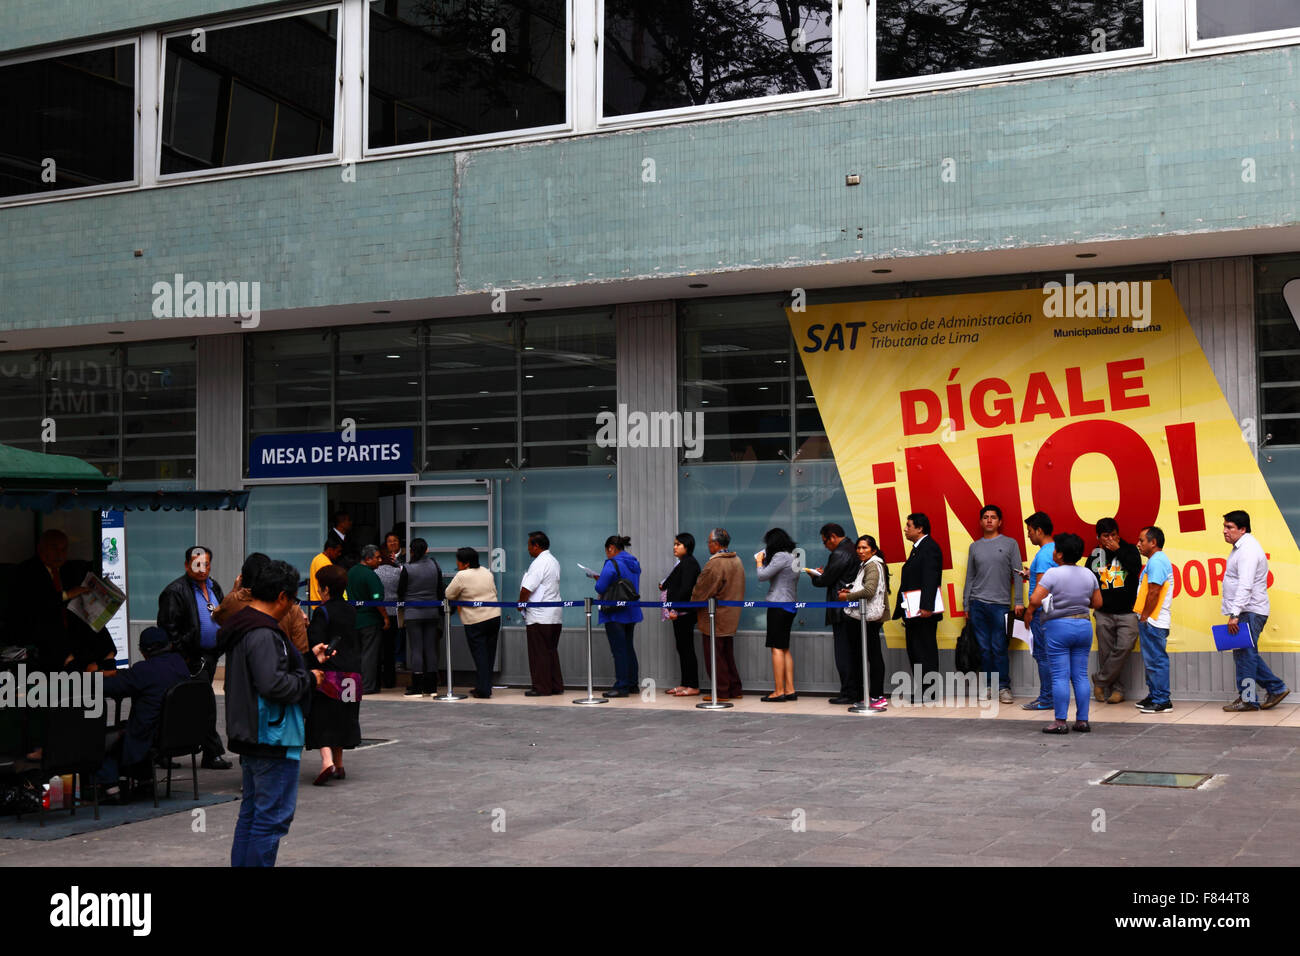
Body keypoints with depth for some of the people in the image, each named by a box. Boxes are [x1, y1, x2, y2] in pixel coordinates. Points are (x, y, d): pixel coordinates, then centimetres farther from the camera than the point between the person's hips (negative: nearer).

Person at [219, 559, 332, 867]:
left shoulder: (243, 627, 13)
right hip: (272, 738, -11)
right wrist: (309, 679, -14)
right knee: (274, 817, -5)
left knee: (251, 813, 17)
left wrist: (309, 661, 19)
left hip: (250, 736, 11)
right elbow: (274, 685, -29)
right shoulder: (263, 635, -20)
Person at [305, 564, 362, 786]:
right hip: (351, 673, 6)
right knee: (342, 717, 16)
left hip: (328, 672, -6)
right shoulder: (352, 611, 10)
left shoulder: (322, 612, -10)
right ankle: (339, 765, 22)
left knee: (321, 719, -6)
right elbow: (361, 644, 16)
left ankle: (327, 761, -25)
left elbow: (315, 644, -16)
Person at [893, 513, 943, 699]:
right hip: (913, 611, 10)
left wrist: (926, 607, -28)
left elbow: (930, 579, -21)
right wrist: (904, 609, 17)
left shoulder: (929, 547, -12)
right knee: (914, 650, 12)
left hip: (924, 612, -10)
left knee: (926, 650, -6)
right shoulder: (917, 548, 19)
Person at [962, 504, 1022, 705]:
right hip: (978, 604, 3)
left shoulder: (1010, 544, 5)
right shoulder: (975, 547, 13)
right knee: (984, 648, 3)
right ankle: (989, 686, 10)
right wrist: (966, 605, 12)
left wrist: (1018, 602, -4)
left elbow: (1017, 574, 3)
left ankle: (1003, 688, 1)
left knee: (999, 648, -5)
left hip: (1000, 605, -3)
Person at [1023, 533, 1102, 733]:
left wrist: (1029, 612, 1)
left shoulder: (1052, 574, -12)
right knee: (1080, 675, 9)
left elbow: (1035, 600, -18)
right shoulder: (1089, 574, 6)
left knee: (1060, 676, -3)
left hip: (1059, 627, -5)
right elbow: (1097, 603, 10)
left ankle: (1060, 722, -3)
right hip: (1084, 626, 5)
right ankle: (1082, 721, 10)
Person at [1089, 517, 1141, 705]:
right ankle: (1115, 688, 13)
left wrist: (1118, 550, -12)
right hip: (1104, 614, 3)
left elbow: (1136, 568, -16)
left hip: (1127, 612, -3)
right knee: (1106, 653, 1)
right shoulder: (1096, 555, 10)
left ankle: (1100, 681, -4)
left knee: (1124, 647, -18)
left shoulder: (1129, 550, 4)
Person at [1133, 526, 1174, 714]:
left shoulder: (1156, 561, -15)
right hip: (1151, 621, 11)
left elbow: (1153, 592, -20)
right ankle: (1154, 697, 22)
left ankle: (1162, 701, -5)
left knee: (1156, 660, -7)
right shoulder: (1158, 560, 20)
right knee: (1152, 660, 15)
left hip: (1152, 621, -11)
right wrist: (1142, 617, 18)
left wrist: (1144, 617, -15)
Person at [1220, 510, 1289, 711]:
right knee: (1246, 654, 13)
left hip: (1250, 612, -10)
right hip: (1246, 612, 10)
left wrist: (1235, 614, -29)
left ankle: (1247, 699, 0)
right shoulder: (1241, 547, 17)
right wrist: (1235, 613, 20)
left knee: (1245, 654, -6)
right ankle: (1276, 688, 19)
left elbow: (1245, 586, -25)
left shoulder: (1248, 550, -16)